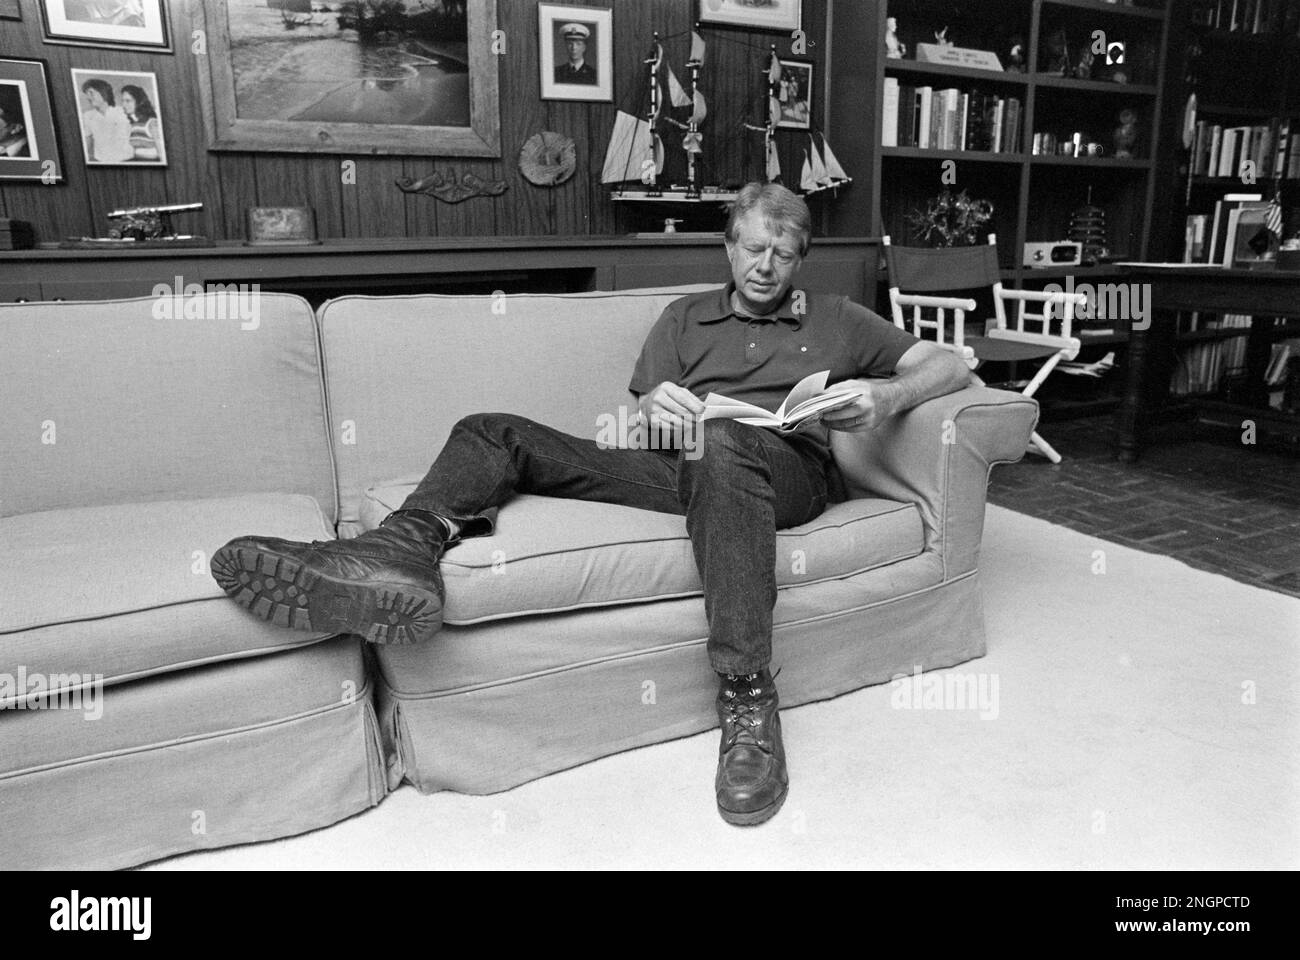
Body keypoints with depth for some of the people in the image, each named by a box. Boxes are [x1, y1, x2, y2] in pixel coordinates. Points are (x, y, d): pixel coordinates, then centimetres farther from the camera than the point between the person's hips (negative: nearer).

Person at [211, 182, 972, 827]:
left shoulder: (836, 320, 23)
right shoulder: (687, 316, 27)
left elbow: (952, 367, 19)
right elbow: (637, 417, 16)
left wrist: (889, 396, -4)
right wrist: (653, 408, -10)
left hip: (784, 468, -3)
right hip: (681, 466, 4)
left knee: (719, 441, -41)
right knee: (491, 432, -10)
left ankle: (747, 698, -41)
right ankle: (404, 554, -41)